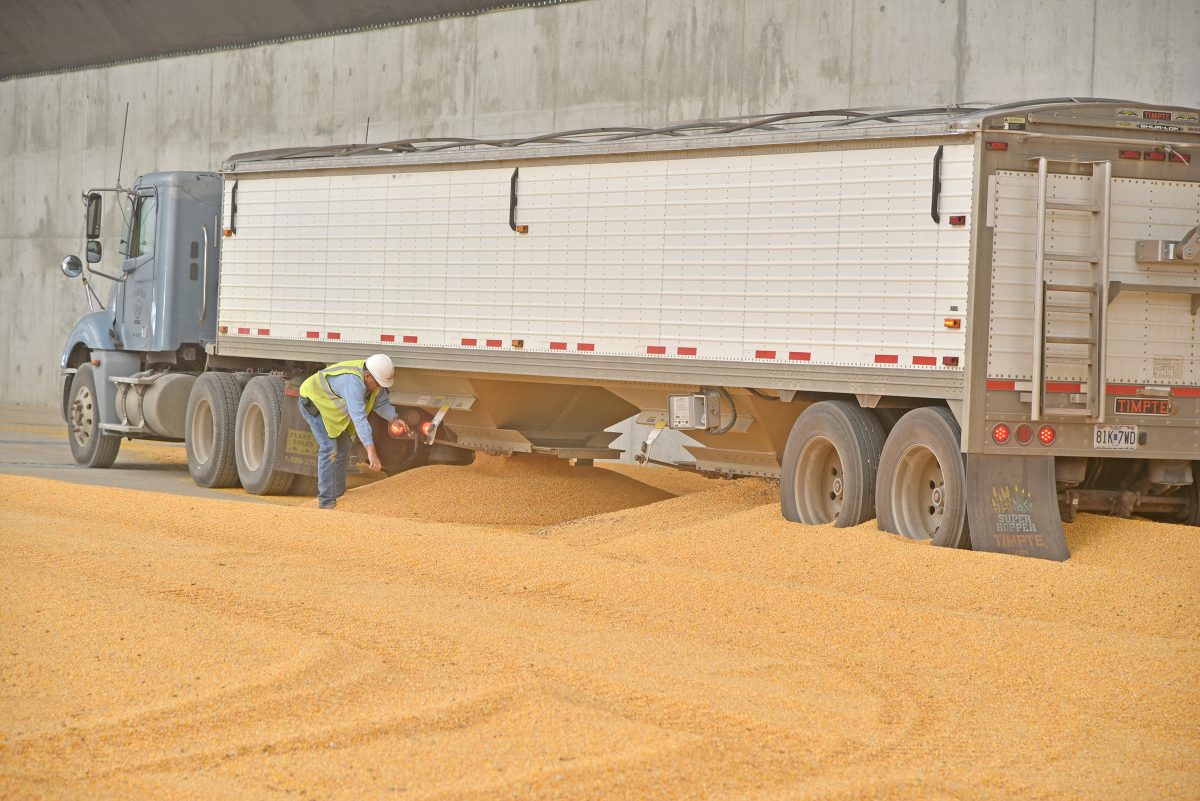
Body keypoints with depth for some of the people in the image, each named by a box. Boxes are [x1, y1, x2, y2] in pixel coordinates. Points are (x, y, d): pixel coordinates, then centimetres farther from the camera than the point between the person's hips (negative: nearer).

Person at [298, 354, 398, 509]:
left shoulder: (374, 380, -11)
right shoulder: (353, 382, -40)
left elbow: (381, 403, 4)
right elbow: (359, 418, -46)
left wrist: (394, 419, -17)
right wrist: (371, 451, -51)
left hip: (331, 406, 10)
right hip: (313, 399, -10)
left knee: (343, 447, 10)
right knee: (329, 447, -18)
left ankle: (338, 495, 19)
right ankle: (326, 501, -16)